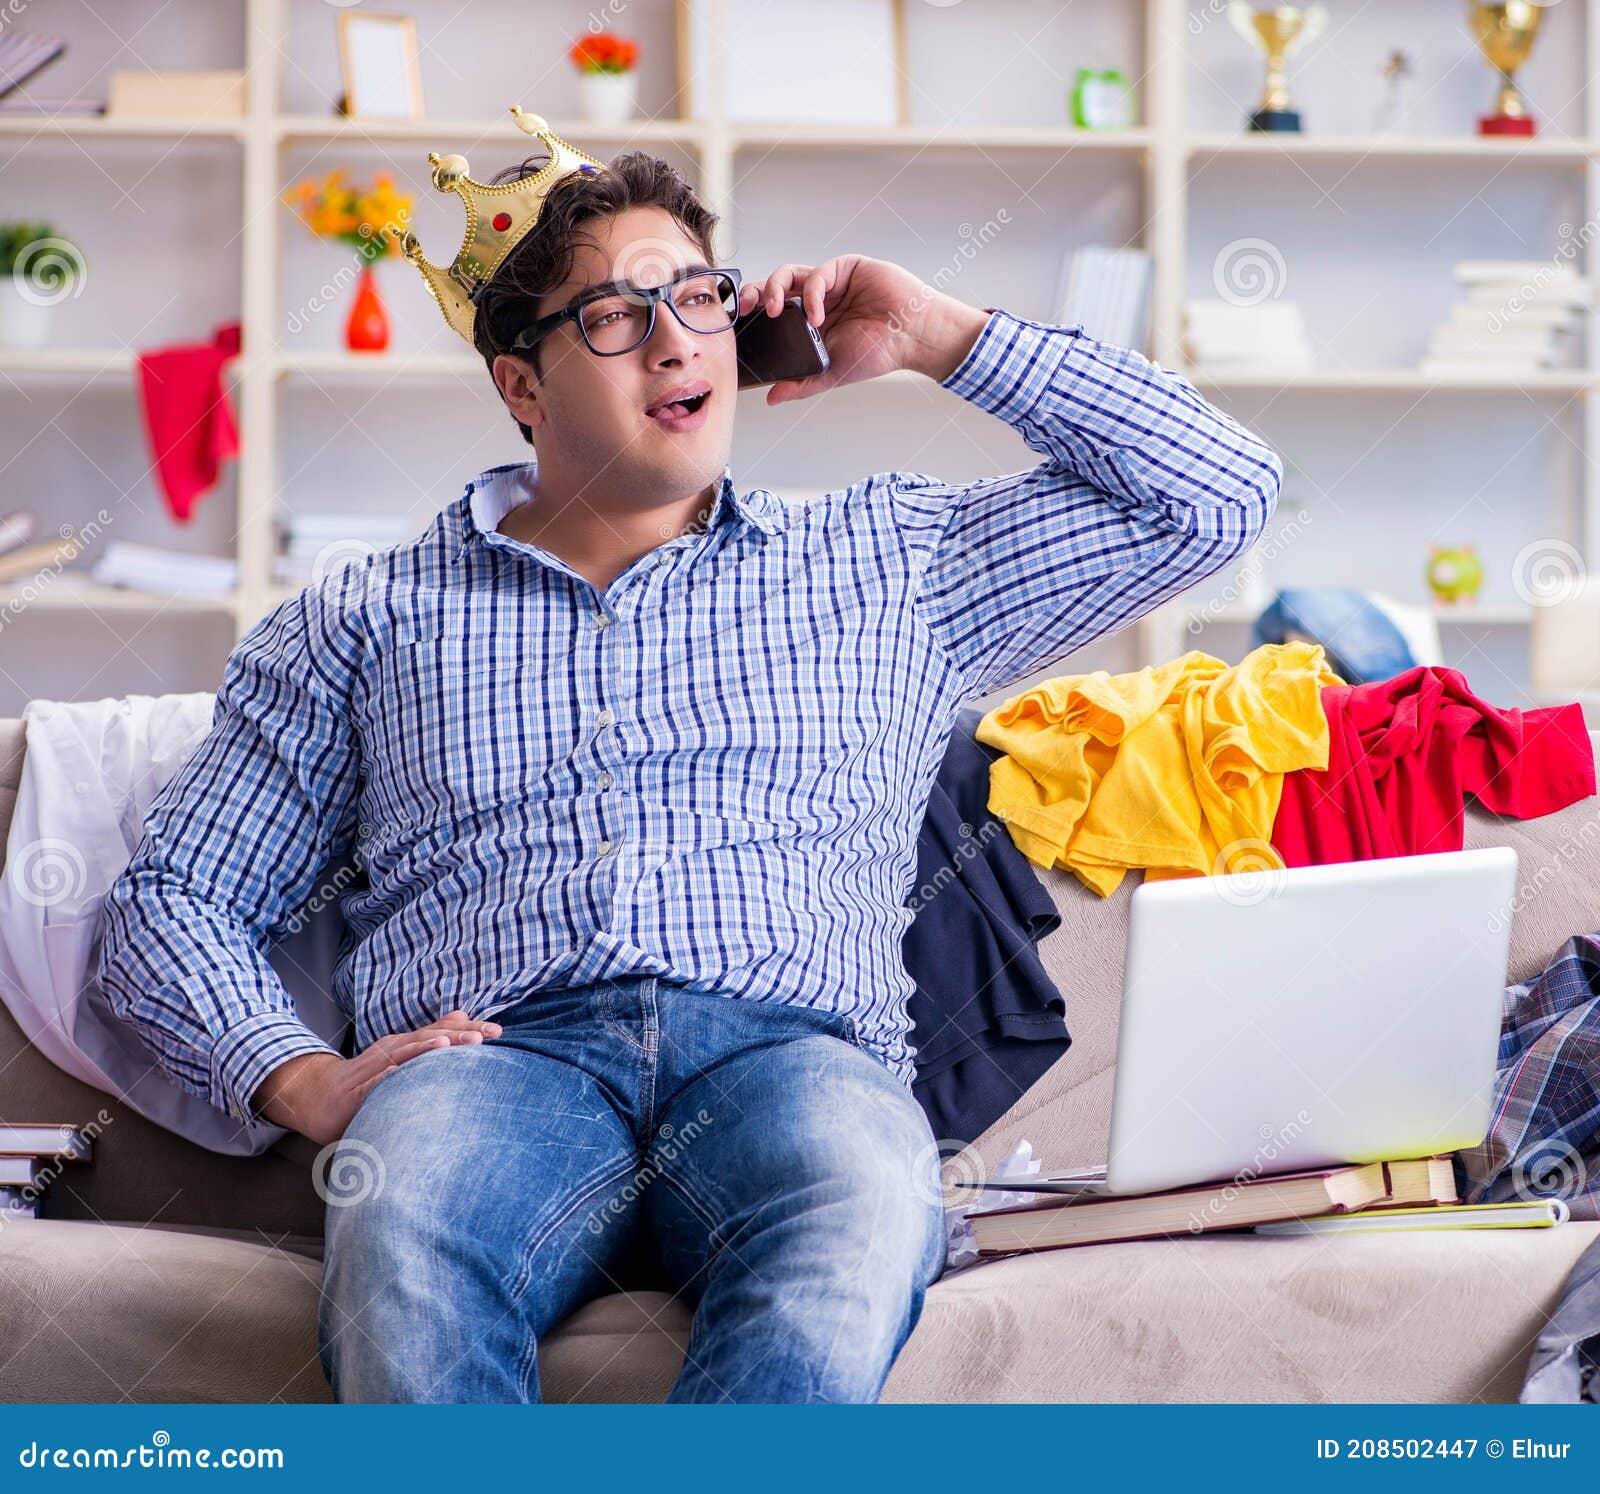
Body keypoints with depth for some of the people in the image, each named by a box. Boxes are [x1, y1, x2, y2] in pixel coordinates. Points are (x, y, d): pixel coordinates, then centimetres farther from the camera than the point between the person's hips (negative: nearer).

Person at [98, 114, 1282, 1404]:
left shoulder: (890, 564, 28)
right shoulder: (370, 619, 26)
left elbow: (1218, 494, 26)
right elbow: (172, 904, 23)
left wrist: (938, 337, 25)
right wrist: (308, 1082, 2)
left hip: (789, 1052, 0)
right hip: (495, 1058, 0)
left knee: (863, 1216, -40)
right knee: (401, 1248, -40)